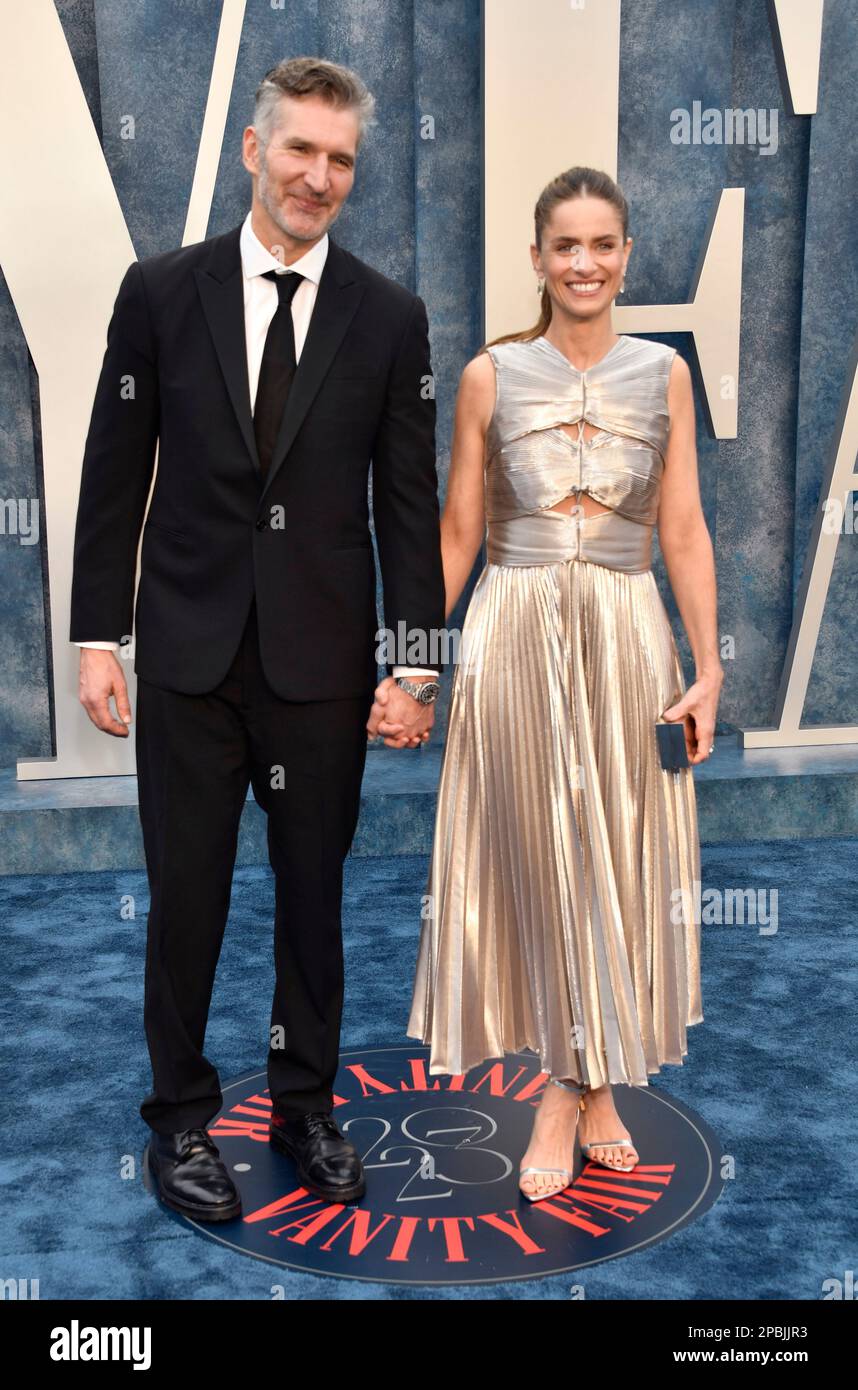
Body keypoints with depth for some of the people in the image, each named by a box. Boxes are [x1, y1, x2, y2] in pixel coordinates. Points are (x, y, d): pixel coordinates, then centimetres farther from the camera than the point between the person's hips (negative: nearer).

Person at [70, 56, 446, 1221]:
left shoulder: (389, 317, 2)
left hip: (322, 659, 1)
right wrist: (99, 637, -1)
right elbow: (114, 479, 3)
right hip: (190, 655, 0)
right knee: (186, 900, 8)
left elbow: (410, 503, 1)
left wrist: (415, 663, -3)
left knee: (315, 896, 12)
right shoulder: (161, 291, 2)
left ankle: (307, 1107, 31)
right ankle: (182, 1118, 28)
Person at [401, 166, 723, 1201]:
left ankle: (581, 1086, 22)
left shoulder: (663, 374, 6)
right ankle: (582, 1089, 19)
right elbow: (457, 531, 4)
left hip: (627, 637, 1)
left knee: (620, 861, 5)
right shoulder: (489, 376, 3)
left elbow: (684, 531, 4)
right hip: (515, 636, -1)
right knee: (536, 861, 3)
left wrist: (708, 667, -3)